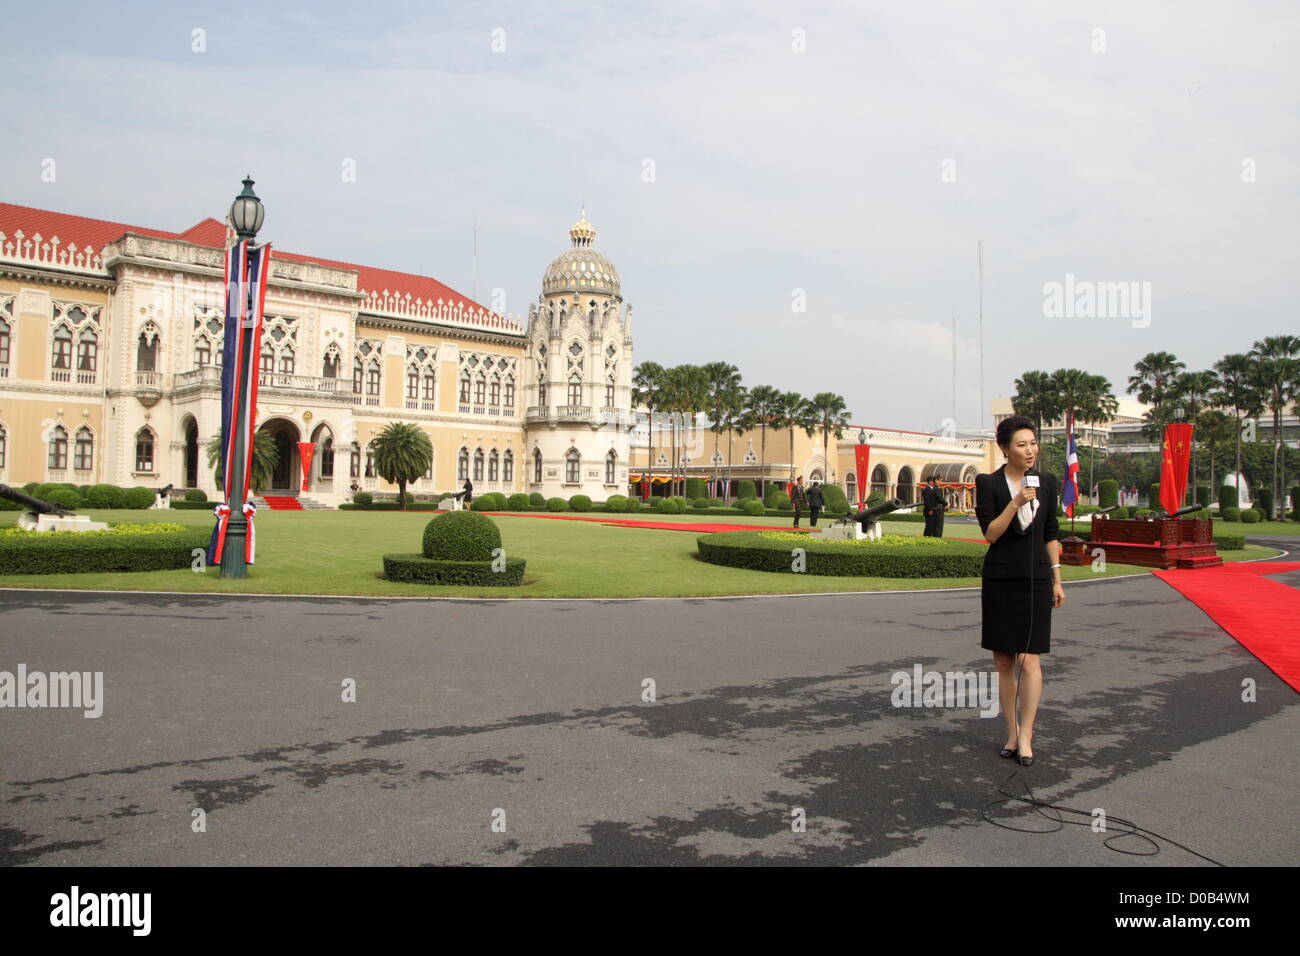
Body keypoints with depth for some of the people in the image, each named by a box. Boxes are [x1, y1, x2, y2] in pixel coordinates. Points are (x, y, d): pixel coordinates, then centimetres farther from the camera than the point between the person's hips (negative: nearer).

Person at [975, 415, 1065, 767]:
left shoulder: (1047, 483, 5)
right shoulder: (988, 483, -3)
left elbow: (1051, 535, 11)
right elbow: (990, 534, -10)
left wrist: (1057, 580, 9)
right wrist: (1015, 503, -21)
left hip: (1035, 580, 1)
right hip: (1000, 580, -1)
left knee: (1029, 659, -7)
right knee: (1003, 661, 7)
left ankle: (1025, 736, -1)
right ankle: (1012, 732, 19)